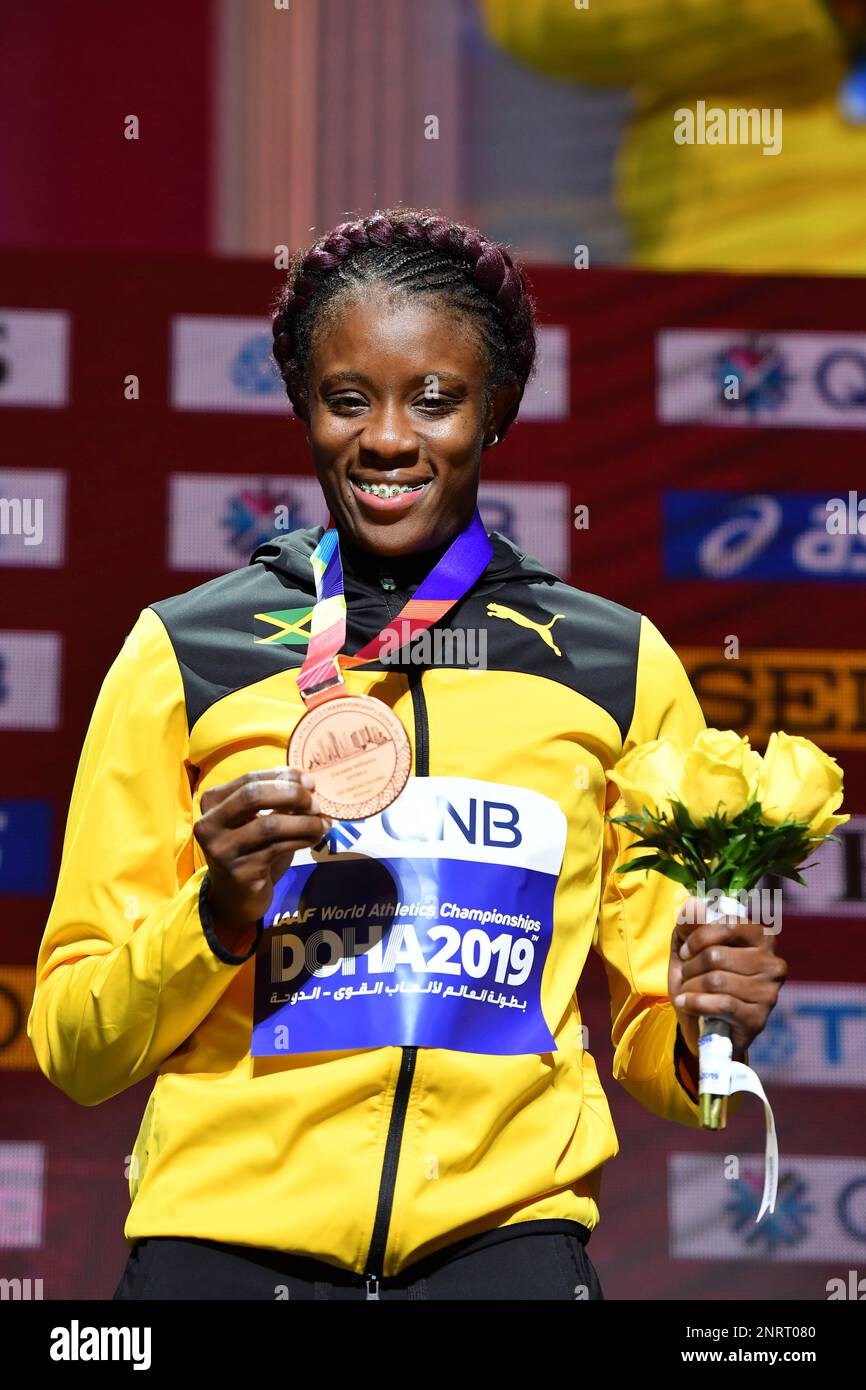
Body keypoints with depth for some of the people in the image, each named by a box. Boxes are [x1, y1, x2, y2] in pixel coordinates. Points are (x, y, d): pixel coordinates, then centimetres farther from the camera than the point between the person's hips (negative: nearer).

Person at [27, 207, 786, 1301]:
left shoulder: (618, 667, 10)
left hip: (504, 1231, 1)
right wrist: (218, 916, -11)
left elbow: (648, 1043, 17)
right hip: (228, 1237, -1)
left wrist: (704, 1032, -5)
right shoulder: (181, 655, 6)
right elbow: (74, 1049, 6)